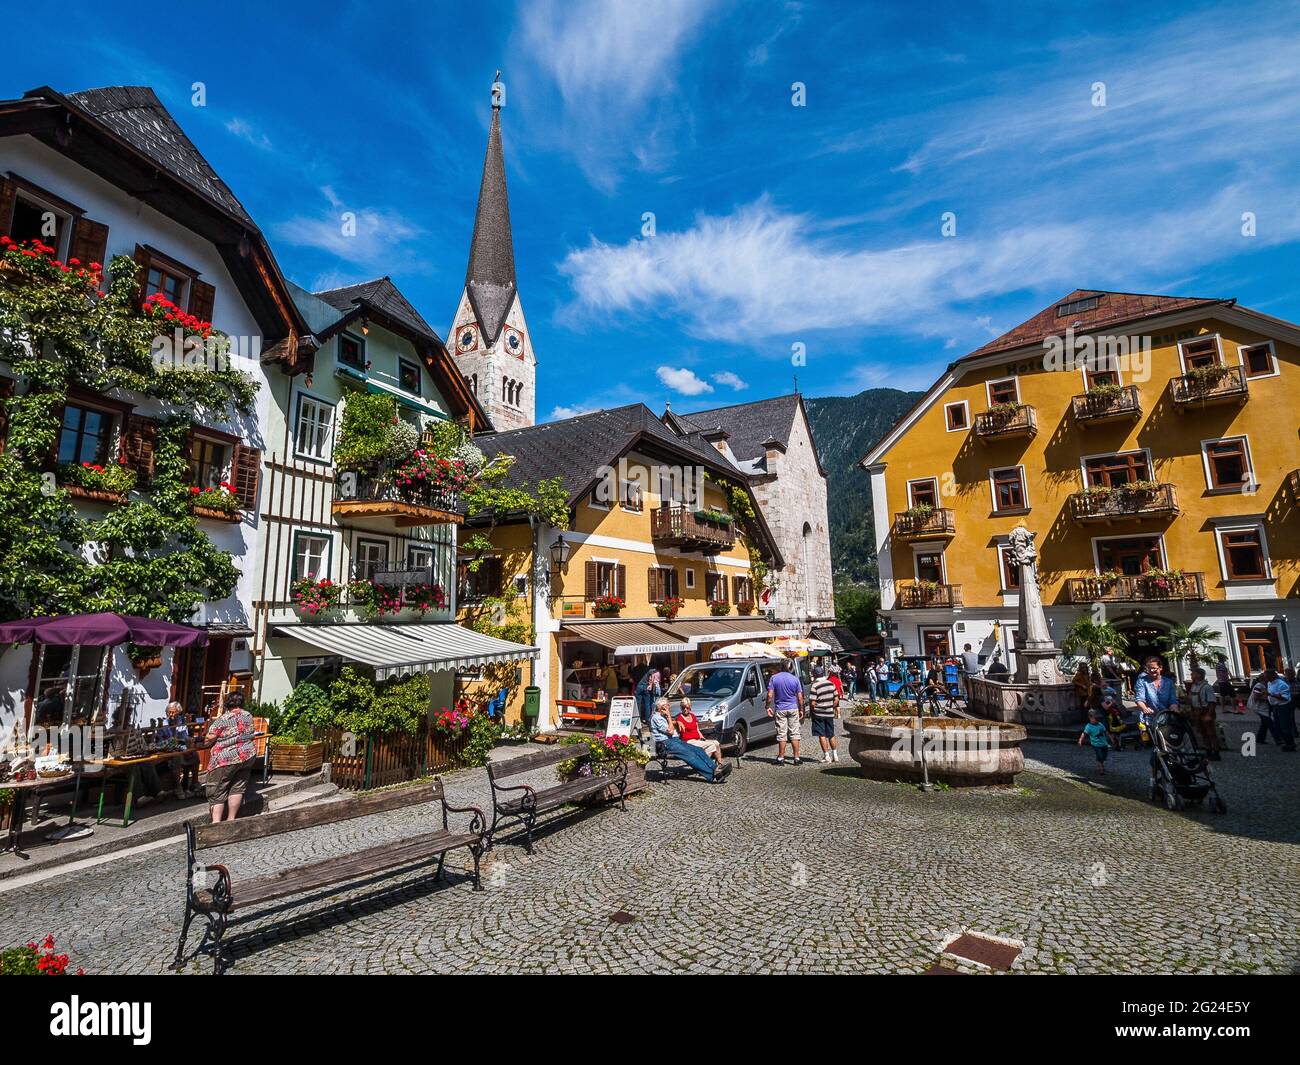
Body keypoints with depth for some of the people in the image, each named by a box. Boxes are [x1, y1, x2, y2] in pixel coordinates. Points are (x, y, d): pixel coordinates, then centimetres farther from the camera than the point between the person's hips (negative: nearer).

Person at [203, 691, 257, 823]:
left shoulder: (222, 719, -10)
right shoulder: (248, 716, 5)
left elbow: (210, 738, -12)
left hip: (226, 758, -5)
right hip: (248, 755, 5)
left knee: (217, 791, 3)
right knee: (237, 788, 12)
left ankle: (216, 822, -5)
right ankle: (231, 819, 14)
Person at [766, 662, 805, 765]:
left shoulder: (774, 678, -5)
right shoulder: (795, 678, -2)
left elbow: (770, 695, -10)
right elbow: (800, 697, 0)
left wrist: (768, 707, 0)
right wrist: (801, 710, 9)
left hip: (780, 709, -1)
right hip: (793, 709, 1)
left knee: (781, 734, 5)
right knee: (794, 733, 7)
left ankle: (781, 758, 8)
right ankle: (796, 758, 7)